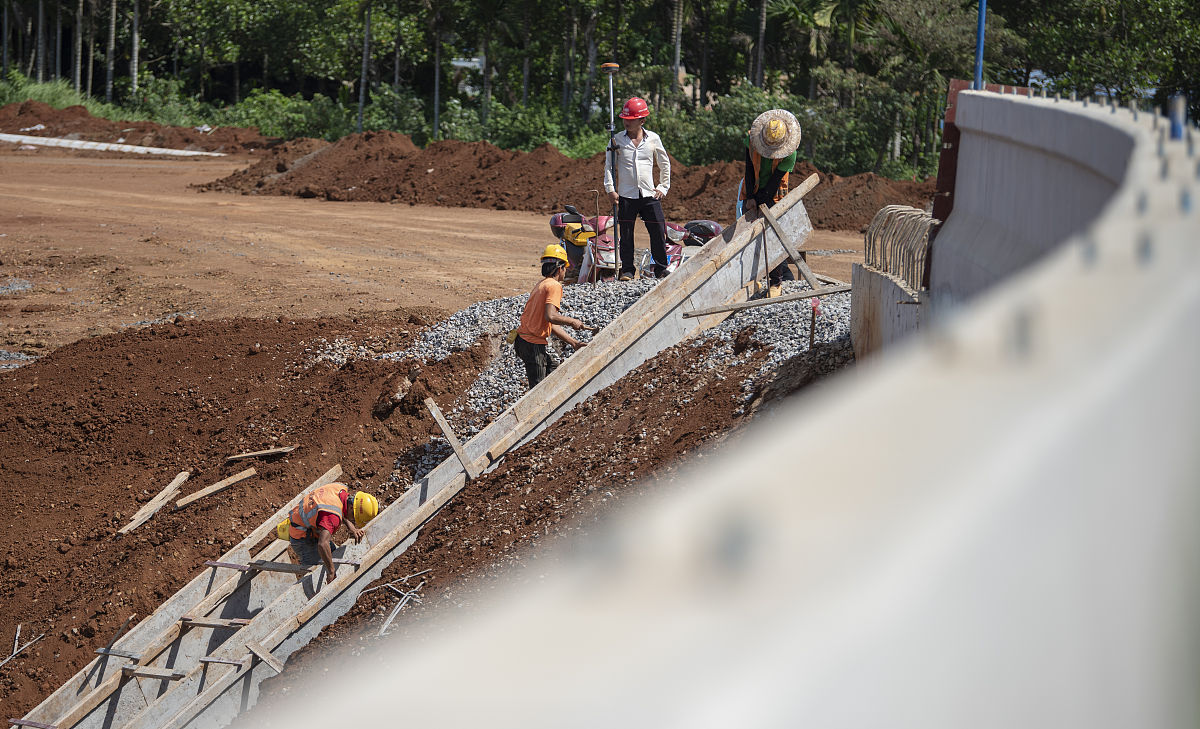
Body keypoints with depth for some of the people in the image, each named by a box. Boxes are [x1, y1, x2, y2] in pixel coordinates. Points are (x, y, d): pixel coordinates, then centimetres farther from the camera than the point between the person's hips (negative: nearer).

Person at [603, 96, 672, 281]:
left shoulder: (653, 139, 4)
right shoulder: (617, 140, 3)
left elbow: (665, 164, 15)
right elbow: (609, 166, 5)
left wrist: (663, 187, 9)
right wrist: (611, 189, -6)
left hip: (649, 195, 0)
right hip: (626, 195, 0)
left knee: (658, 232, 0)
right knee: (626, 234, 1)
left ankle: (661, 269, 11)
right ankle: (627, 270, 11)